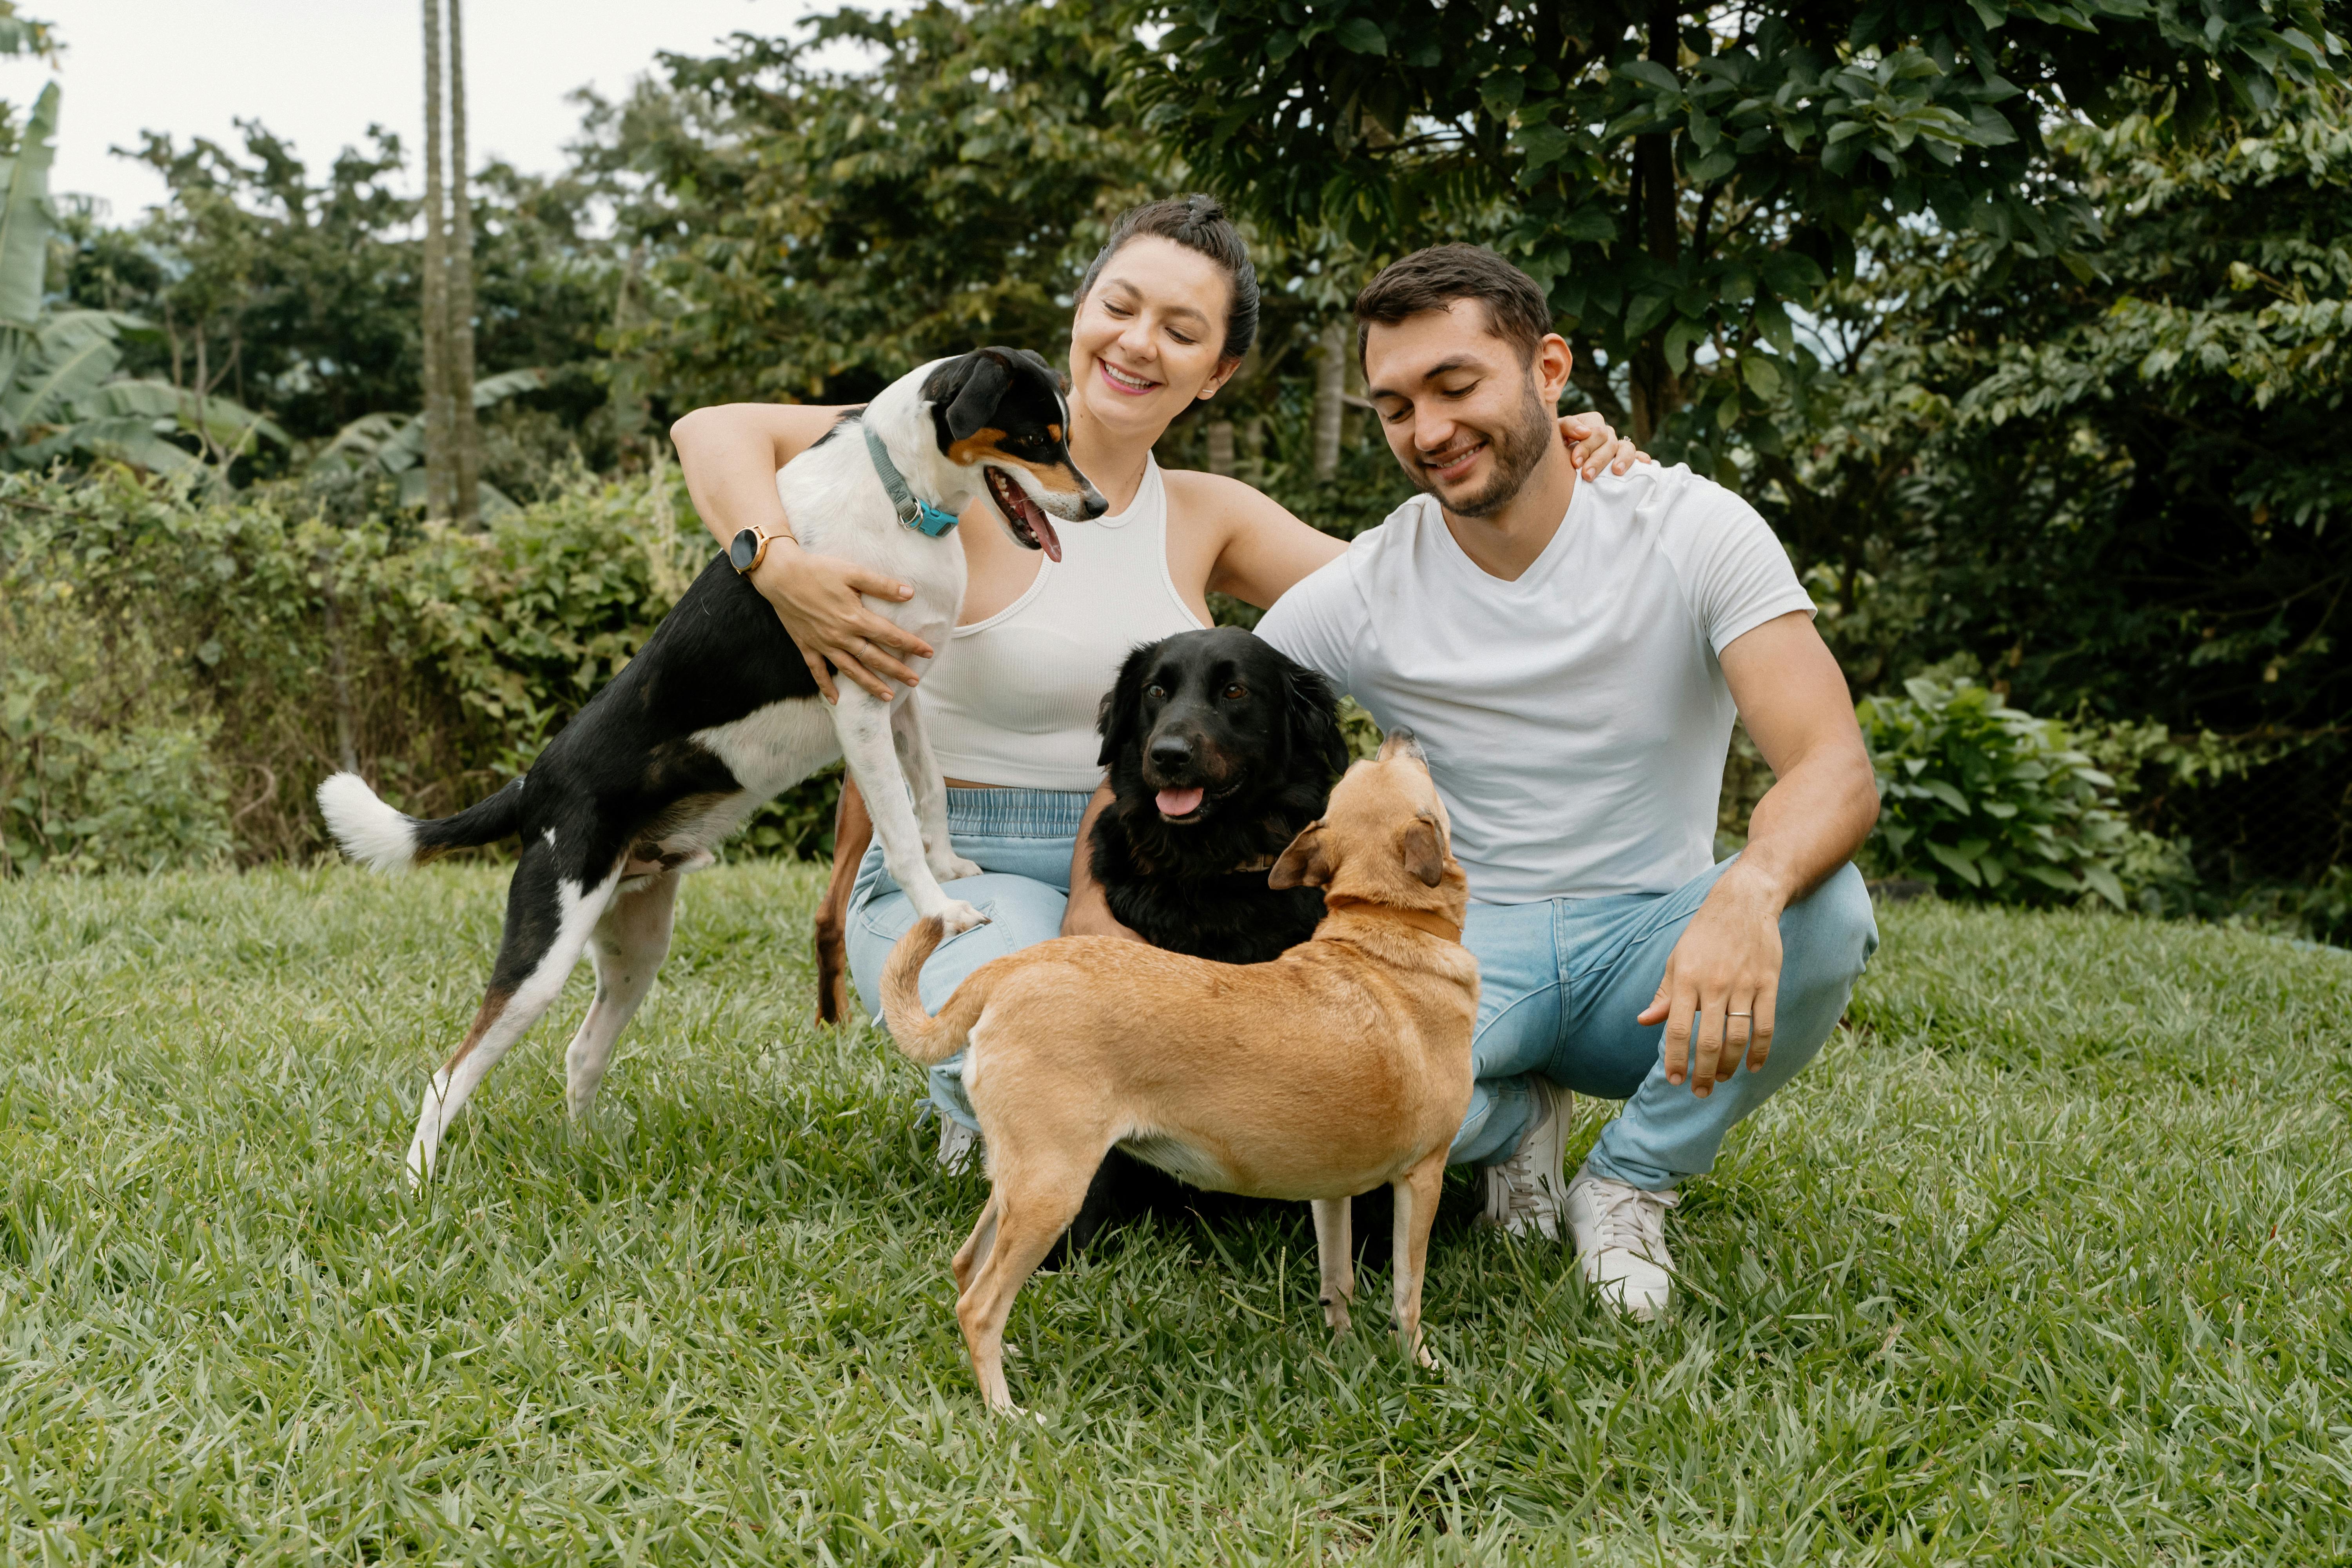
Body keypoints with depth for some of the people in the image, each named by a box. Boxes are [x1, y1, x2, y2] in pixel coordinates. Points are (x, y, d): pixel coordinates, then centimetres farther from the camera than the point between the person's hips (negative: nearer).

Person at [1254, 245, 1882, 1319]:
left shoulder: (1693, 530, -10)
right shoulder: (1360, 596, -6)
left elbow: (1836, 769, -22)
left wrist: (1749, 892, -46)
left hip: (1652, 945, 0)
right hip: (1466, 947, 0)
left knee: (1826, 914, -33)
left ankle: (1629, 1182, -5)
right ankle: (1516, 1123, 4)